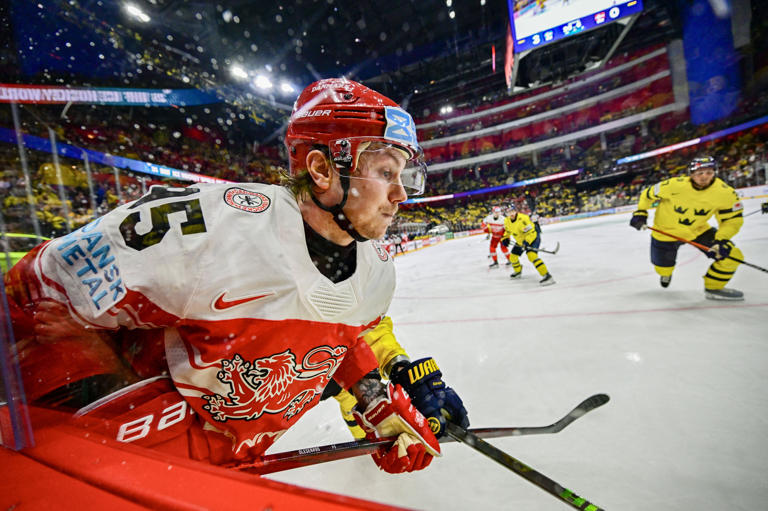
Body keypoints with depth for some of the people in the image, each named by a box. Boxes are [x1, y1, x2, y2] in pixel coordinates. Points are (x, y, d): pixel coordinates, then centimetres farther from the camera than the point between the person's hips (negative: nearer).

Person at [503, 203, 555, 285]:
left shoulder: (523, 218, -30)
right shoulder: (507, 221, -6)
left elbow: (531, 232, -30)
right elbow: (507, 230, 16)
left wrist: (526, 243, -41)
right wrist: (505, 238, 4)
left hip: (533, 238, -8)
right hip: (520, 241, 8)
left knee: (531, 255, -29)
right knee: (513, 256, 11)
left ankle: (547, 275, -29)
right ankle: (518, 272, 39)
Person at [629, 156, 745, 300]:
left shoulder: (726, 192, -18)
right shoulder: (674, 185, -27)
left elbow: (733, 219, -9)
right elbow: (648, 194, -10)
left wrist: (721, 241, -22)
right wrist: (640, 213, -14)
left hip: (698, 229, 3)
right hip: (666, 231, -3)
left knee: (731, 255, -8)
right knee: (663, 269, 9)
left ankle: (713, 288, 15)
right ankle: (665, 274, 50)